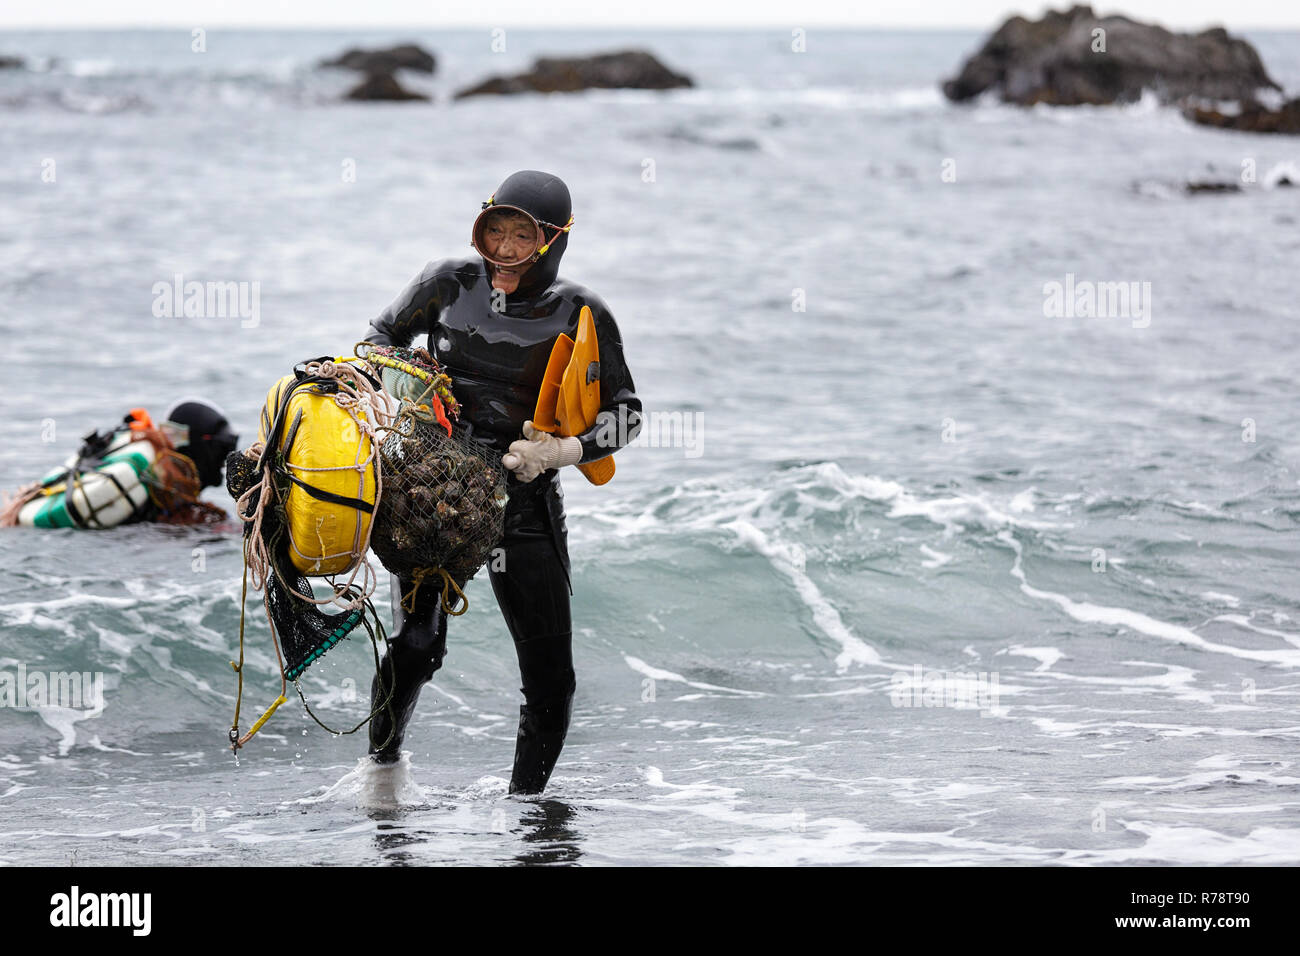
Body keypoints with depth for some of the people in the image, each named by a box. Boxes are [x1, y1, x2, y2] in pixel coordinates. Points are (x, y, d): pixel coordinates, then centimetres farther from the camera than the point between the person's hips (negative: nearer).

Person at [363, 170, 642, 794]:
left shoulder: (581, 315, -4)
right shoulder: (450, 284, 0)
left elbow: (625, 412, 2)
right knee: (416, 646, -15)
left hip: (525, 500, 0)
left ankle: (524, 798, 17)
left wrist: (560, 451, -15)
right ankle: (381, 761, 10)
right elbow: (381, 338, 17)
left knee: (550, 677, -3)